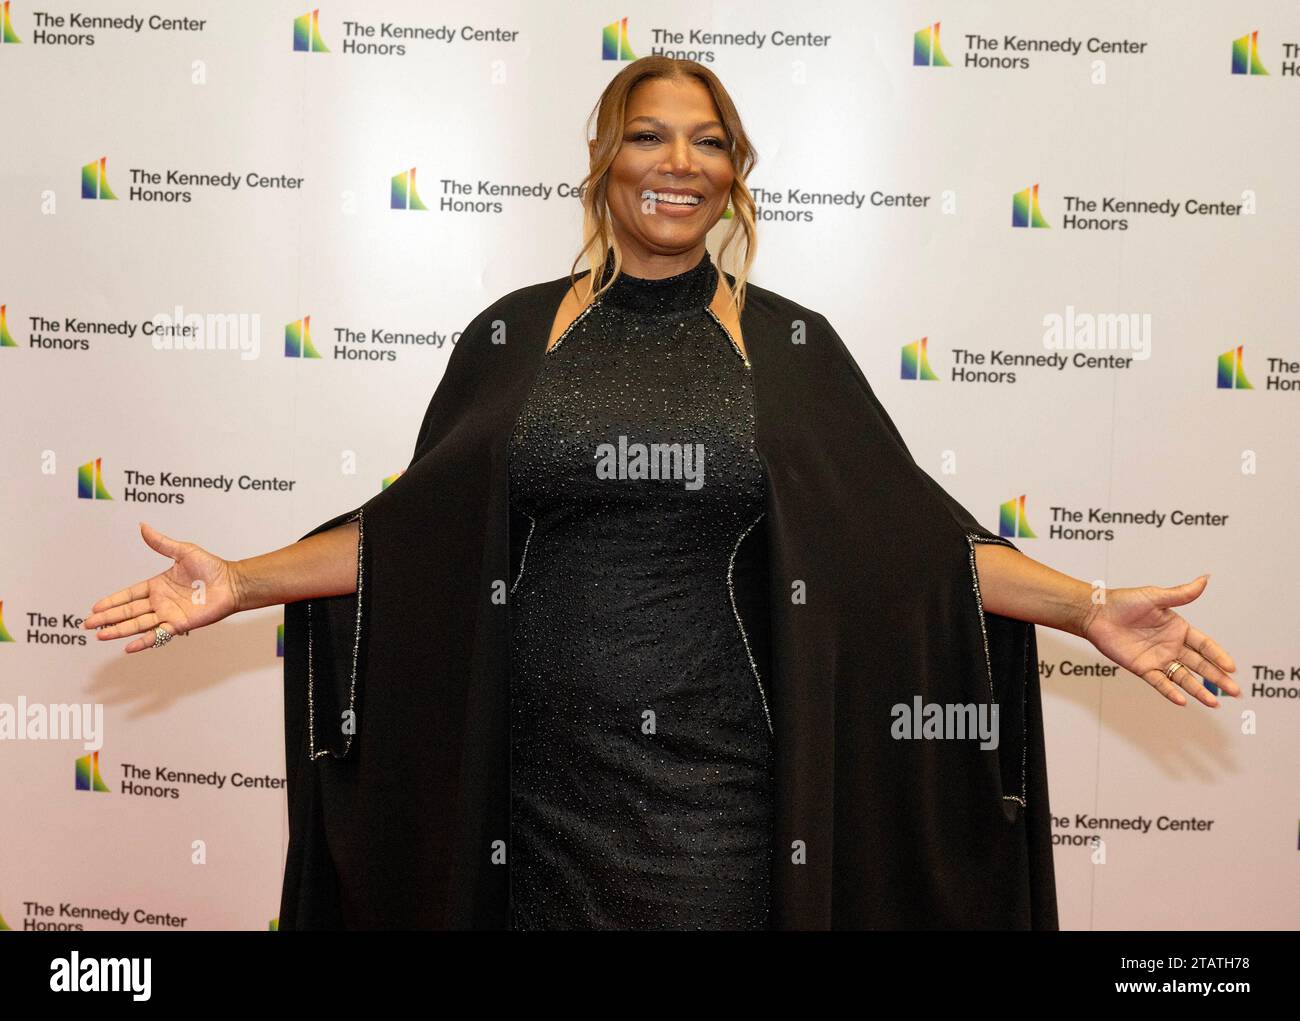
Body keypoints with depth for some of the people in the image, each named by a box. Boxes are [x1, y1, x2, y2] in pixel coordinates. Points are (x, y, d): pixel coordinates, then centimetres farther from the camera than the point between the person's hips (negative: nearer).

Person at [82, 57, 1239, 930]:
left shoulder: (789, 345, 1)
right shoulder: (515, 334, 3)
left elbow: (906, 525, -1)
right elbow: (414, 527, 3)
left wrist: (1092, 607, -10)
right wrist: (241, 581, -5)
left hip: (715, 772, 0)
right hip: (544, 768, 1)